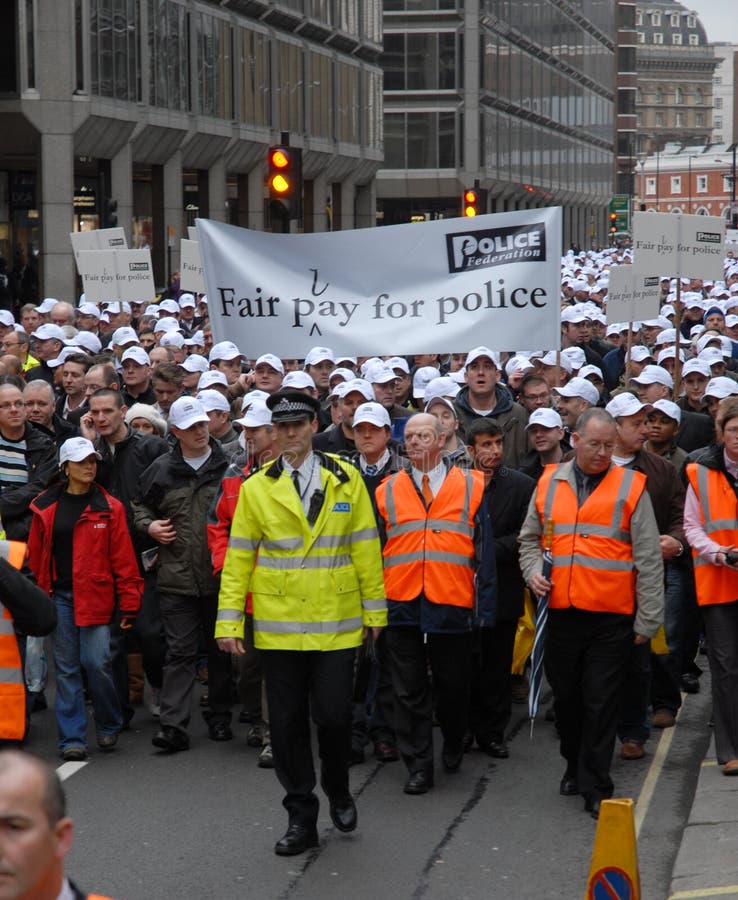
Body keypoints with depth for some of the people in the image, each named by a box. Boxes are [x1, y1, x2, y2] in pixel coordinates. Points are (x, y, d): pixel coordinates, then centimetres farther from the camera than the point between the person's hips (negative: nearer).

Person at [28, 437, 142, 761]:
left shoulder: (109, 508, 1)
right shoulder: (45, 508, 7)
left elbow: (123, 559, -1)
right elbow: (35, 557, 10)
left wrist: (129, 602, -5)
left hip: (95, 597, -2)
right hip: (59, 597, 2)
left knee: (97, 663, -7)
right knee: (66, 668, 3)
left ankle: (108, 726, 16)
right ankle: (72, 739, 9)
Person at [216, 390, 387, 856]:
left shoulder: (346, 479, 4)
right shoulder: (256, 488, 4)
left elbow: (366, 548, 6)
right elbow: (238, 559, 4)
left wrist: (375, 608, 5)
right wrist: (229, 621, -1)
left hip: (337, 621, -1)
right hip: (277, 624, 1)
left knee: (334, 715, -3)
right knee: (287, 723, 4)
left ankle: (338, 791, 25)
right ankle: (302, 818, 16)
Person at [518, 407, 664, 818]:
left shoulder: (631, 486, -1)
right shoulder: (550, 484, 8)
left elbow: (649, 558, -1)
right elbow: (530, 538, 20)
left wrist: (648, 619, -3)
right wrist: (533, 571, -1)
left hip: (611, 617, -3)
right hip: (561, 614, 3)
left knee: (601, 704, -2)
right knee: (566, 698, 14)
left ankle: (596, 787, 5)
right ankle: (576, 766, 33)